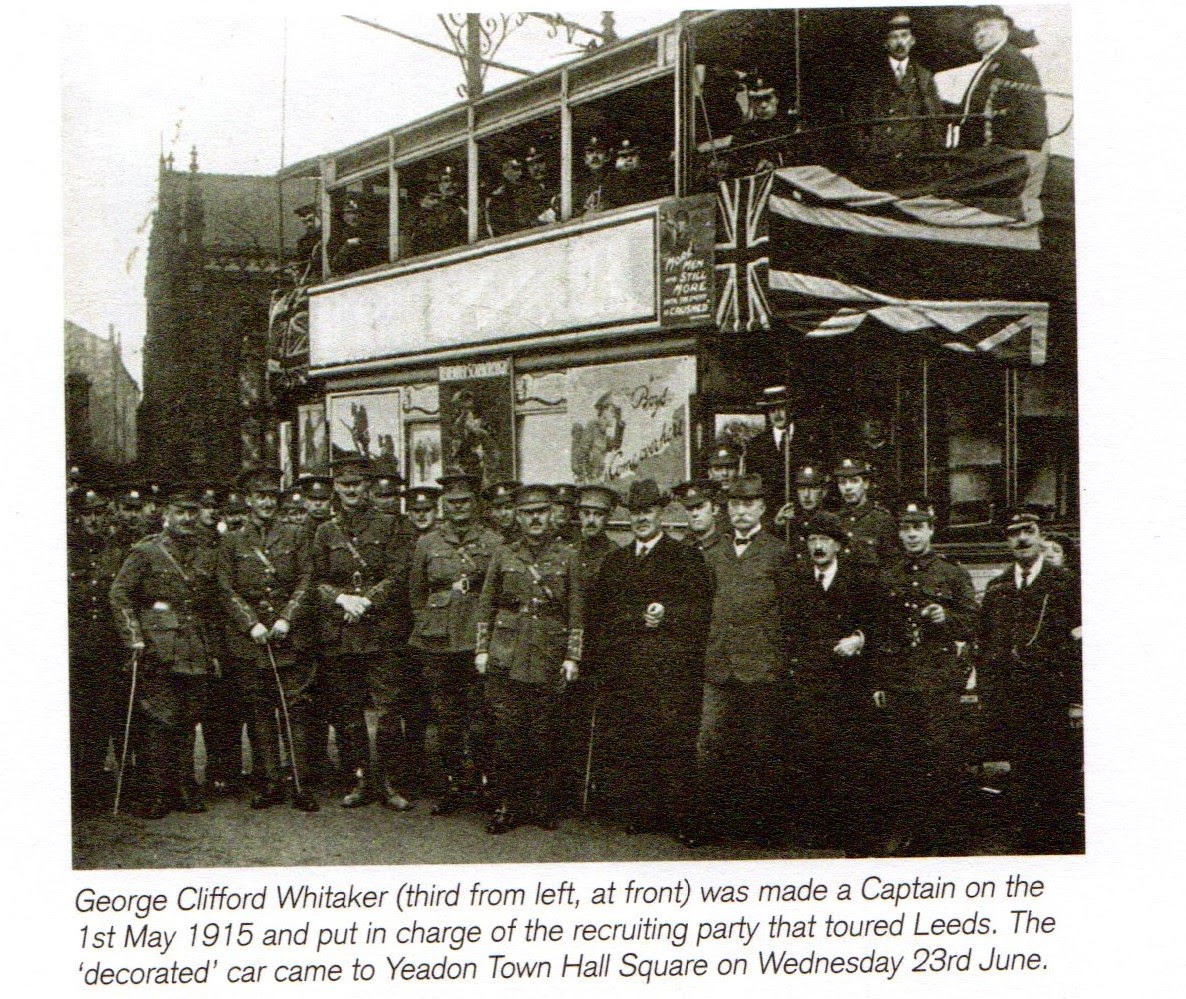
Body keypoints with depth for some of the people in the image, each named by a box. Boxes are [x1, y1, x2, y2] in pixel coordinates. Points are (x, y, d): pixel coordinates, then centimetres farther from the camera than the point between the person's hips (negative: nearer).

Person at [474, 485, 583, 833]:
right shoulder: (503, 556, 10)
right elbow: (485, 607, 13)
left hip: (549, 660, -1)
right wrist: (482, 649, 6)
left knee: (545, 735, 1)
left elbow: (576, 611, 6)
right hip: (505, 659, 1)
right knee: (507, 733, -1)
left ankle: (544, 805, 12)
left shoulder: (567, 556, 7)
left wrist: (572, 657, 0)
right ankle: (508, 804, 7)